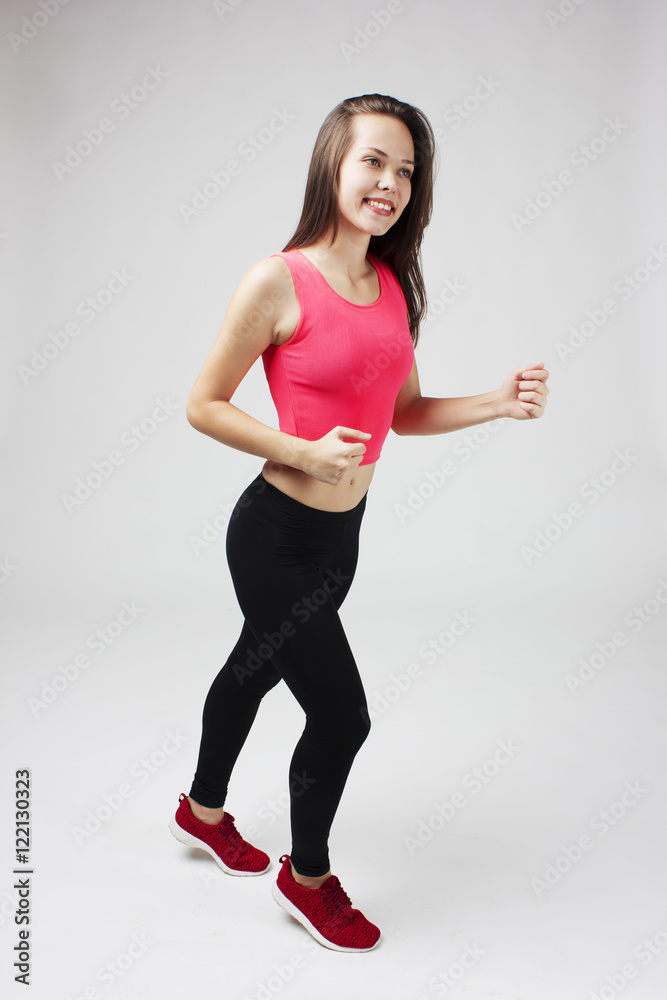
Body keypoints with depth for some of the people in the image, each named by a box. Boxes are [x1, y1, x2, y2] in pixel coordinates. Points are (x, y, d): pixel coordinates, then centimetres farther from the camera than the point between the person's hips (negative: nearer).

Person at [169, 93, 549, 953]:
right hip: (279, 534, -7)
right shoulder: (278, 281, -17)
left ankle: (203, 811, 53)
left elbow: (403, 413, 9)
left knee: (255, 669, 26)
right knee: (341, 714, 1)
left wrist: (498, 402, -5)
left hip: (342, 531, 7)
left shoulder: (394, 285, 4)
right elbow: (203, 405, -12)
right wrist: (306, 453, -23)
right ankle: (308, 876, 32)